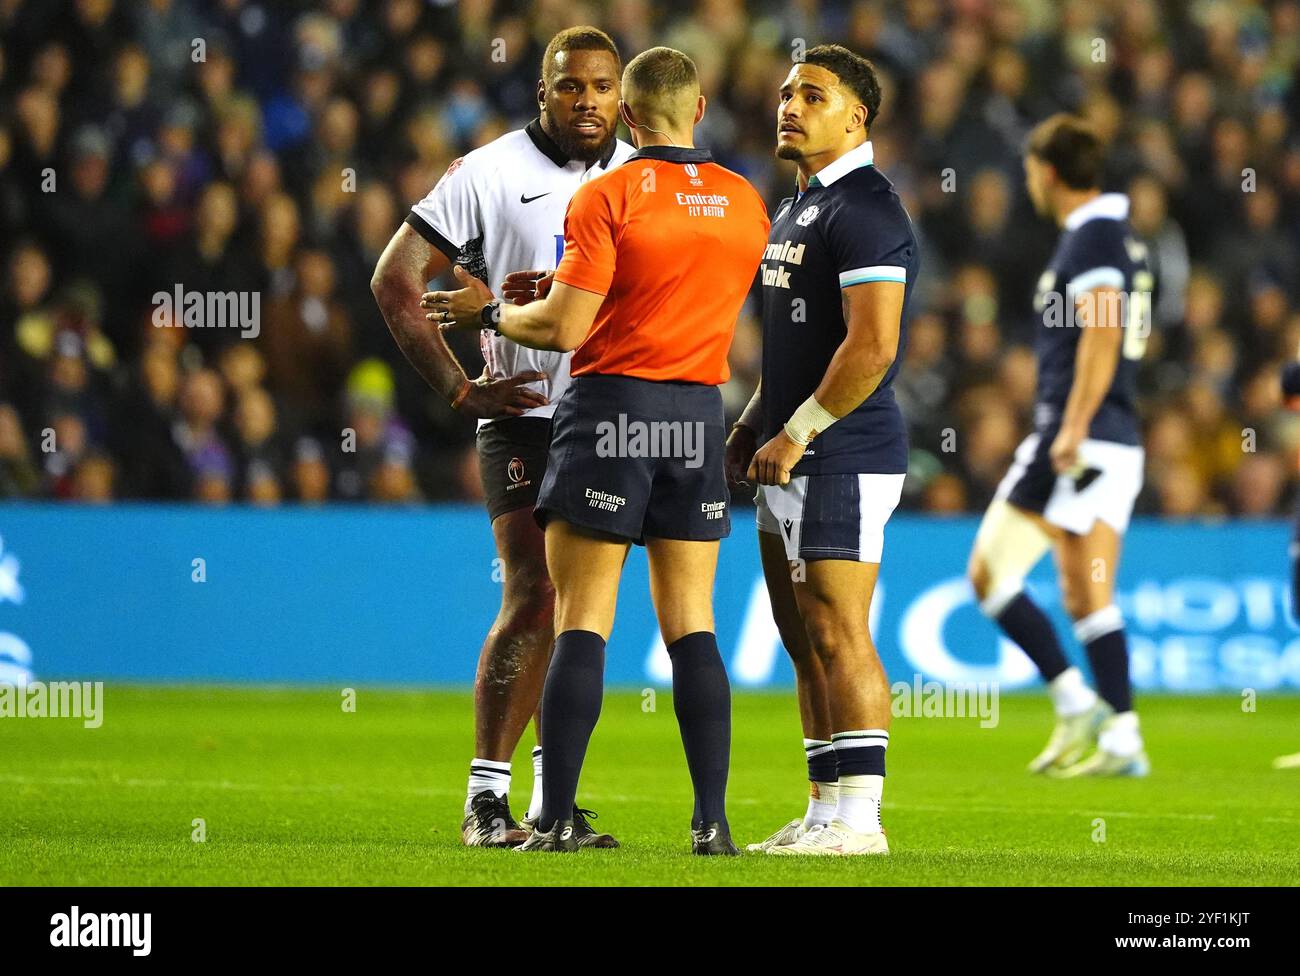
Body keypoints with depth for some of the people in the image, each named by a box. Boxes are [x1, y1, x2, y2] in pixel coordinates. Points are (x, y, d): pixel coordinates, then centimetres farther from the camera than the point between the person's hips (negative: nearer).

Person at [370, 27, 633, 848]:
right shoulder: (490, 176, -4)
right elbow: (396, 281, -3)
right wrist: (461, 389, -6)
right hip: (526, 418, -4)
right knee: (533, 600, -14)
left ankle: (554, 802, 13)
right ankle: (486, 799, -8)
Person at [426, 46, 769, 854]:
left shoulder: (608, 197, -8)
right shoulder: (745, 204, 7)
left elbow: (564, 328, -12)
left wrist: (489, 311, 5)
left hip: (612, 405, -4)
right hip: (699, 411, 4)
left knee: (582, 620, -2)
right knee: (691, 624, 6)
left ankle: (557, 819, -5)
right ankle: (713, 820, -1)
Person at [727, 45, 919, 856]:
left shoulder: (866, 209, -14)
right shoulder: (799, 206, 19)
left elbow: (871, 346, -22)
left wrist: (795, 434, -17)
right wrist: (753, 423, 16)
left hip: (841, 459, -10)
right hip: (791, 463, 10)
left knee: (838, 636, -10)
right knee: (805, 639, 10)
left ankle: (858, 818, -8)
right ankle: (827, 811, 14)